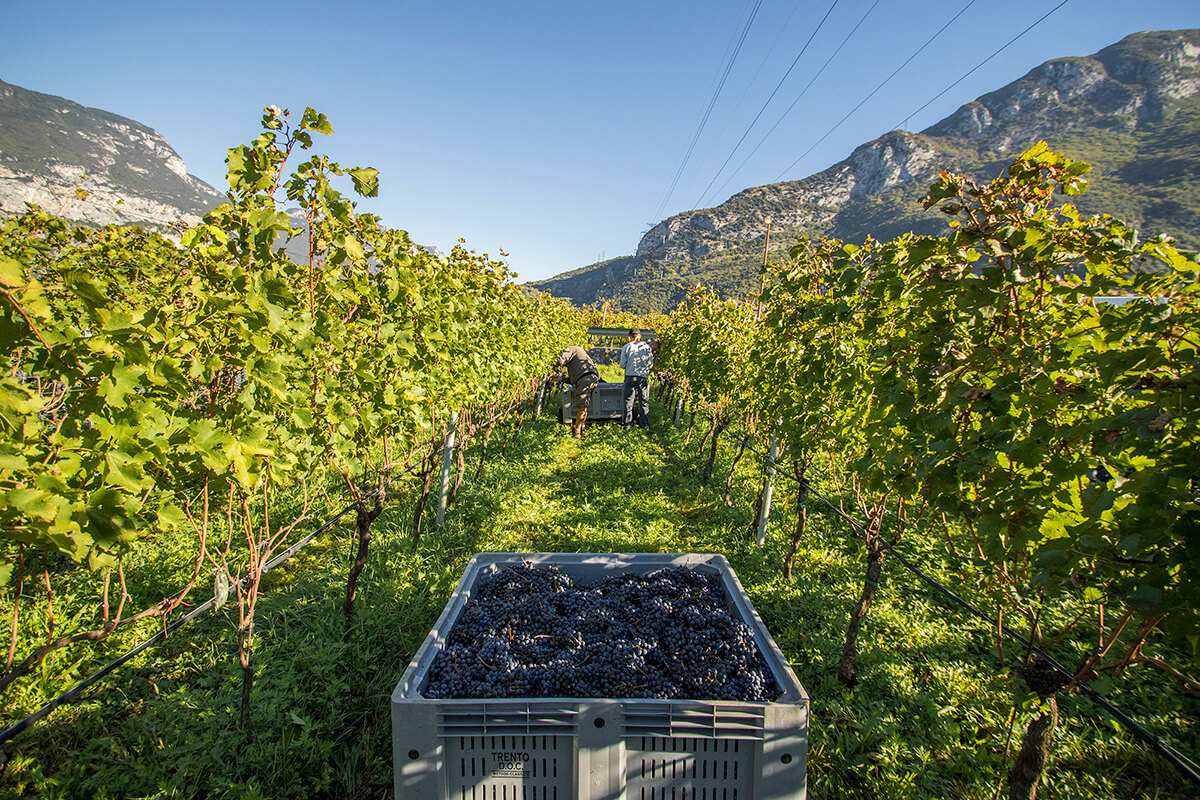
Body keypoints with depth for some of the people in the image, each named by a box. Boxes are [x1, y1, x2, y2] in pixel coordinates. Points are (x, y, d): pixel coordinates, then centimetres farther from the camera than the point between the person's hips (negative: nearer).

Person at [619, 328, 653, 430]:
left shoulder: (626, 347, -4)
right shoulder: (647, 347, -1)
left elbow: (623, 365, -1)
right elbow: (650, 365, 4)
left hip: (630, 377, 0)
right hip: (643, 377, 1)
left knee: (629, 401, 8)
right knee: (644, 402, 8)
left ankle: (627, 424, 10)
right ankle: (644, 425, 10)